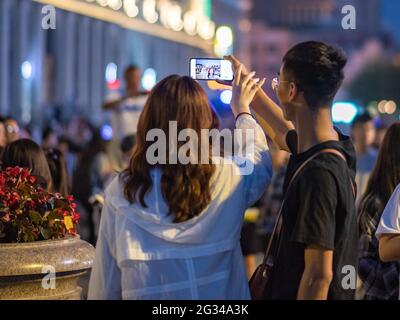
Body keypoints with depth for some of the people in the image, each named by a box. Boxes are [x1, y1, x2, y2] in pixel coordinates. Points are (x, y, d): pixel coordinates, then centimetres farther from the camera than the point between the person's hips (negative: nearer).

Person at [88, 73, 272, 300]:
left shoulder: (122, 191, -15)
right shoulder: (226, 178, -13)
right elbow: (259, 159, 10)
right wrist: (242, 111, 25)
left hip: (145, 293, 0)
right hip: (219, 292, 0)